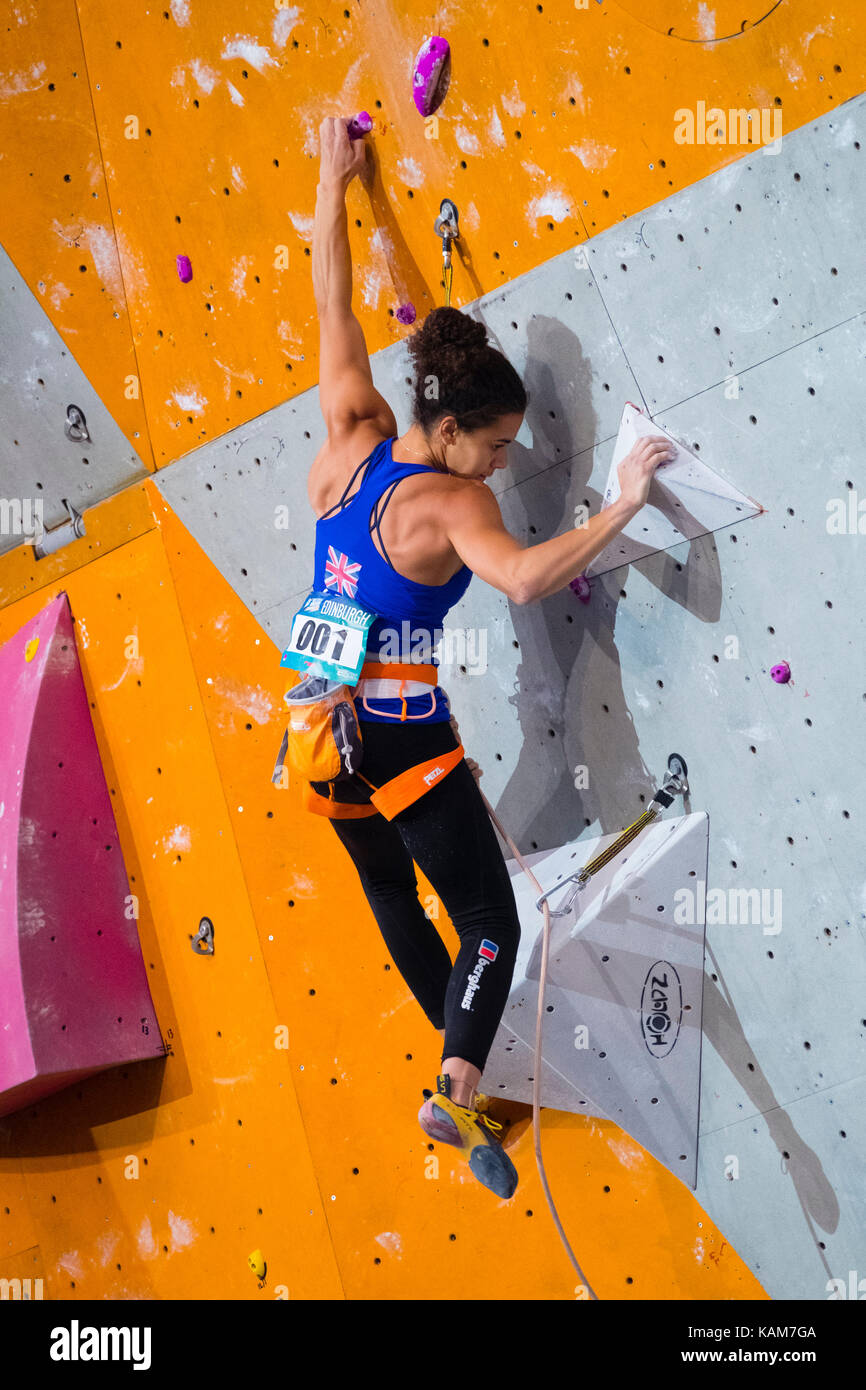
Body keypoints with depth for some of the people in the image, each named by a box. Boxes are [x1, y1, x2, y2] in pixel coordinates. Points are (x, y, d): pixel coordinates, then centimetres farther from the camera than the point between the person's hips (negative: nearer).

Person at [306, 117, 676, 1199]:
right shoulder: (446, 502, -19)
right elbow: (523, 578, -39)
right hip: (405, 743, -8)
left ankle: (461, 1070, 37)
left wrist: (333, 183, 19)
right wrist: (623, 504, -32)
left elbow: (332, 310, 10)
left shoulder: (352, 439, -1)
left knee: (393, 896, 23)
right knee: (491, 927, 3)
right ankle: (456, 1092, -11)